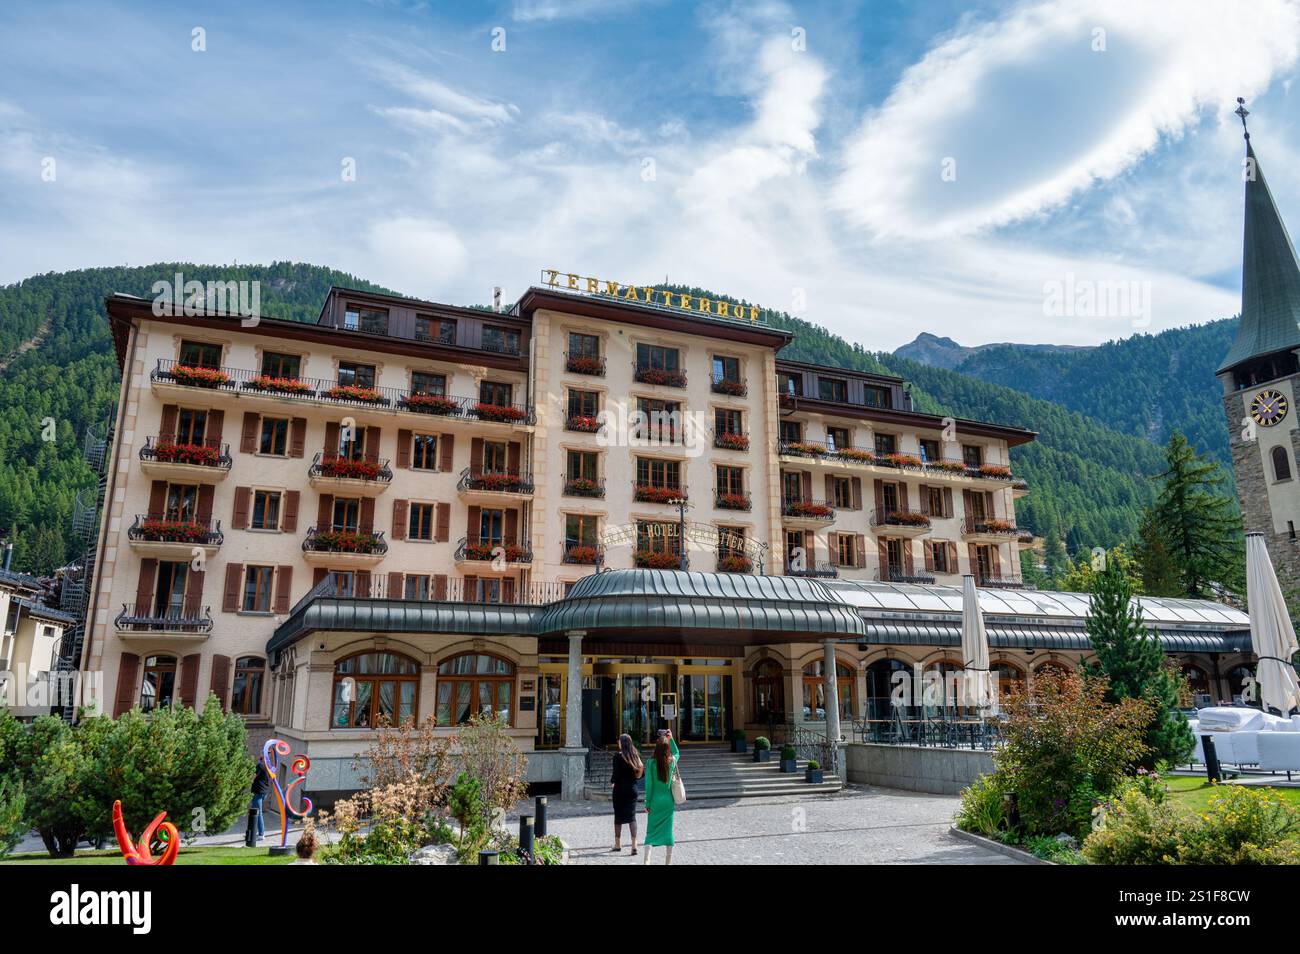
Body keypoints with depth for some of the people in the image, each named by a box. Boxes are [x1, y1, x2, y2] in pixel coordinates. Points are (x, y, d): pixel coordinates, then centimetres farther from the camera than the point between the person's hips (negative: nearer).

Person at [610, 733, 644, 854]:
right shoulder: (636, 755, 1)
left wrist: (612, 782, 4)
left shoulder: (618, 757, -13)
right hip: (633, 789, 4)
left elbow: (616, 775, -15)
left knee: (618, 817, 10)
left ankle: (618, 844, 21)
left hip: (620, 790, -4)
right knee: (632, 817, 6)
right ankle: (634, 845, -3)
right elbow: (642, 773, 4)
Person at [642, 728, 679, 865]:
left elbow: (649, 785, -9)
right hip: (668, 802, 2)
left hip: (655, 801, -2)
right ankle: (668, 861, 15)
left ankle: (646, 860, -4)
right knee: (668, 831, 10)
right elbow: (677, 753, 22)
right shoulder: (672, 762, -3)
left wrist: (647, 804, -2)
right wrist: (671, 739, 15)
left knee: (651, 831, 6)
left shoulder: (651, 763, -11)